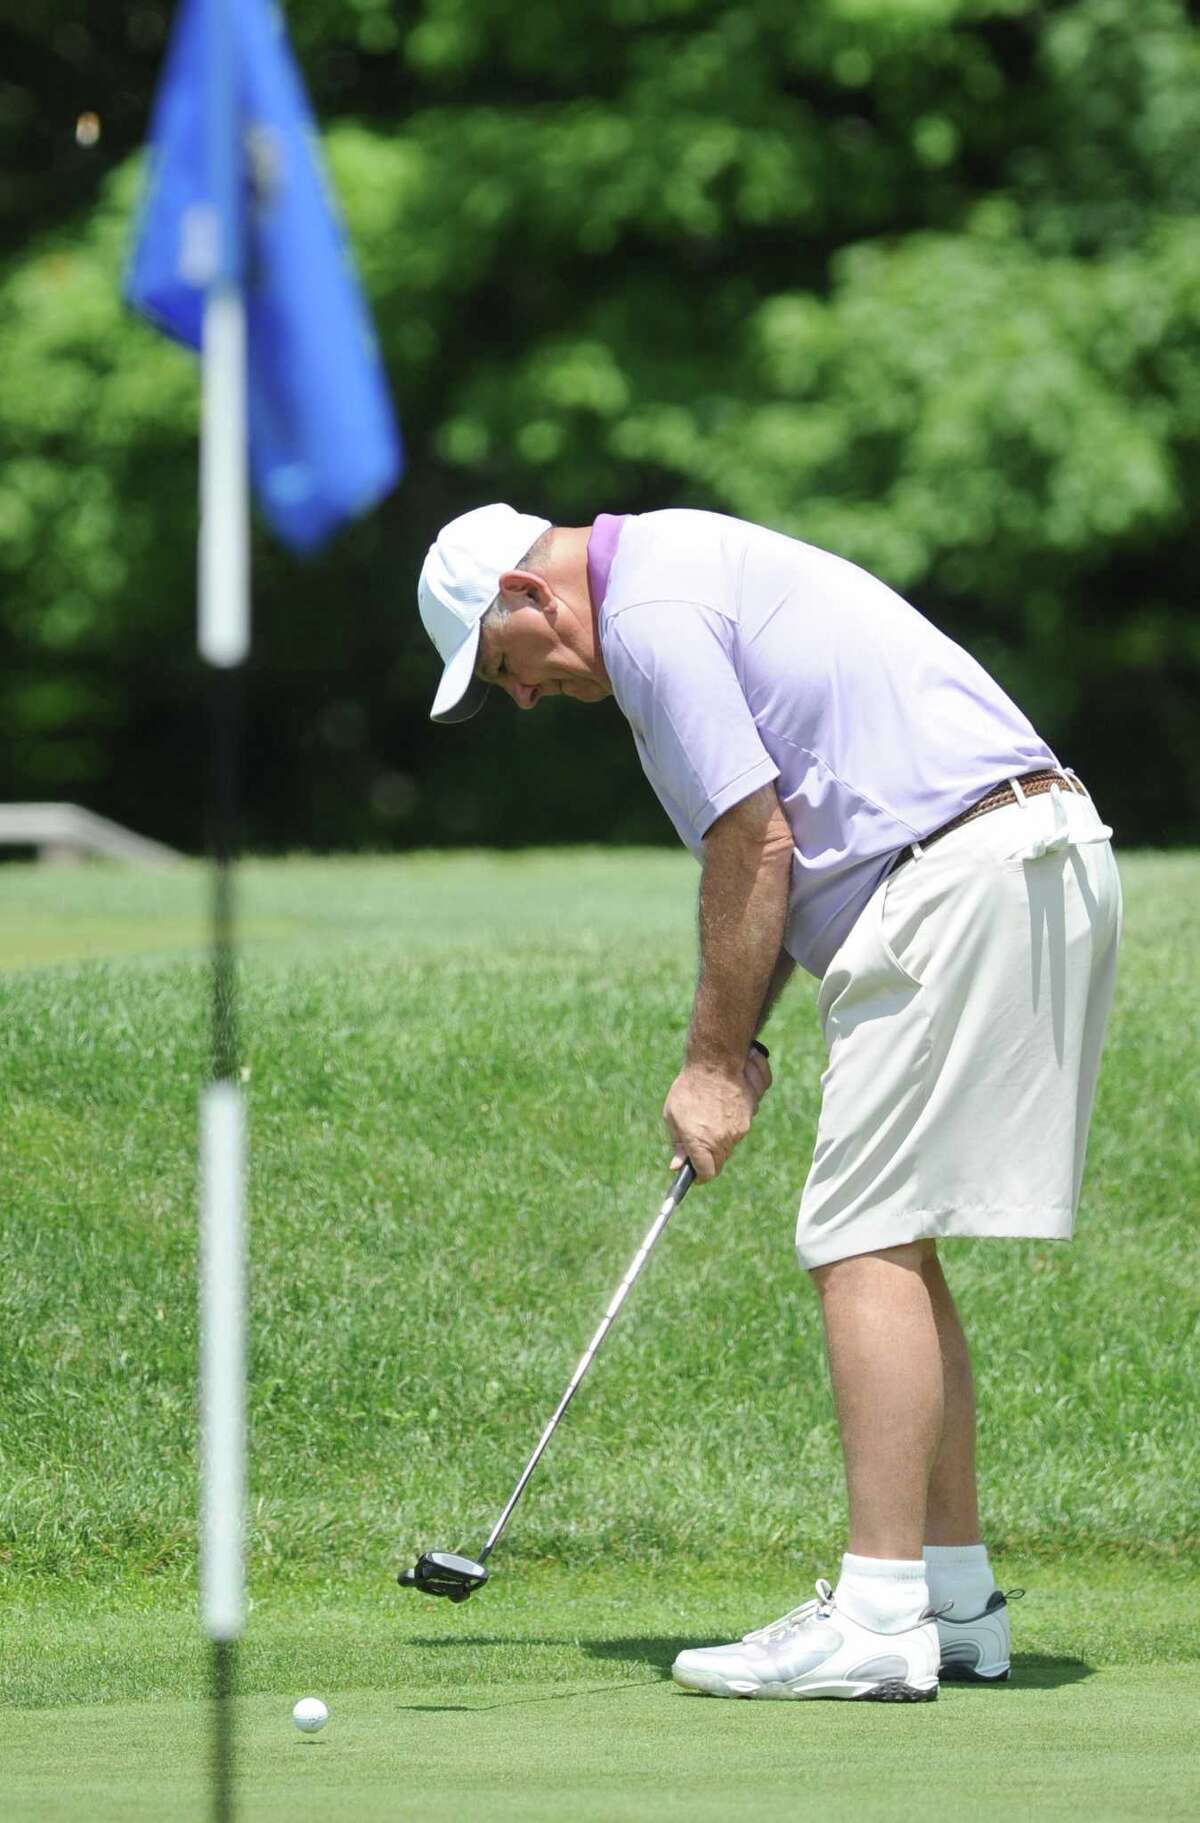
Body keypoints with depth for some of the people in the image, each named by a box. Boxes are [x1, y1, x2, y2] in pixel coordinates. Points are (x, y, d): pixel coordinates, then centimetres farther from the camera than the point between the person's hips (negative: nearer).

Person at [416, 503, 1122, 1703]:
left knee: (868, 1245, -10)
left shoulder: (651, 614, -9)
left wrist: (712, 1062, -2)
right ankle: (954, 1601, 15)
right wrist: (743, 1040, 14)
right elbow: (784, 852, 24)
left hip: (964, 877, -10)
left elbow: (756, 847, -11)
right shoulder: (694, 570, 24)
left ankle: (879, 1620, -13)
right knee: (893, 1247, 13)